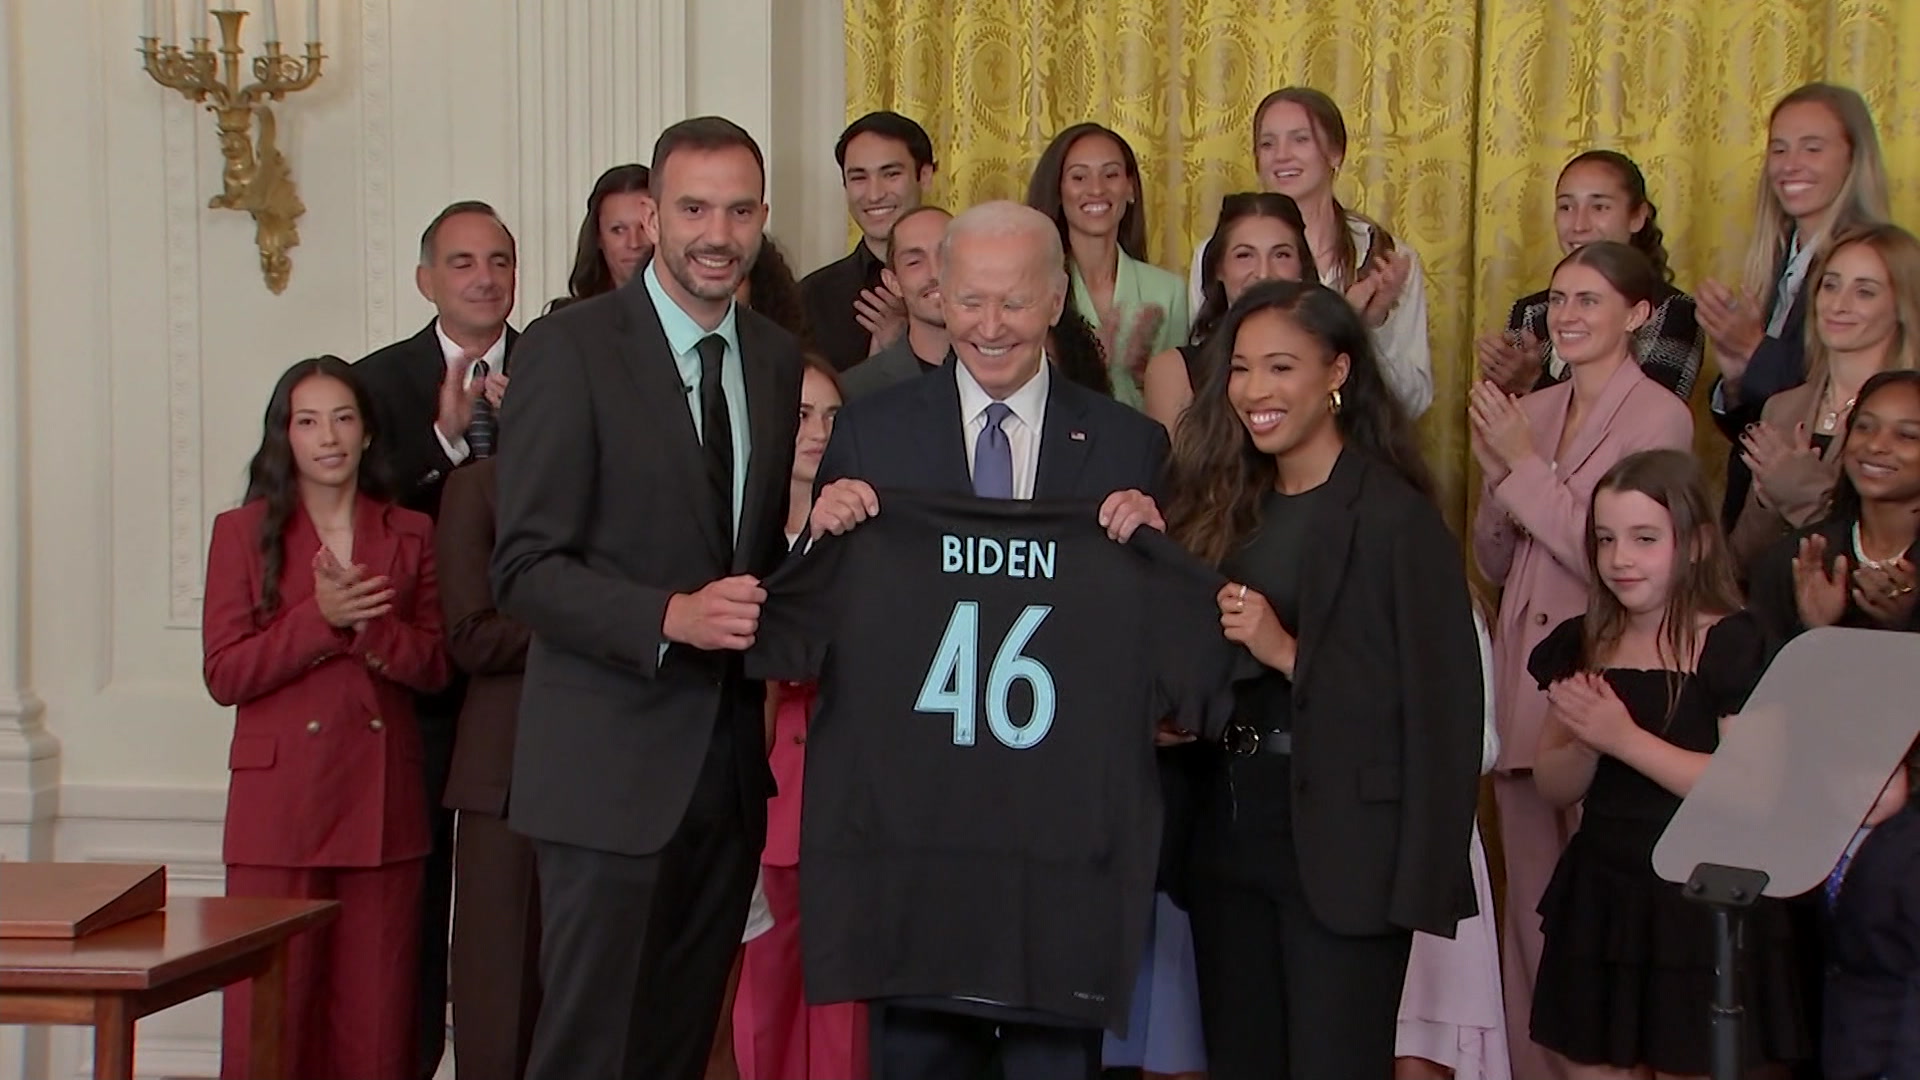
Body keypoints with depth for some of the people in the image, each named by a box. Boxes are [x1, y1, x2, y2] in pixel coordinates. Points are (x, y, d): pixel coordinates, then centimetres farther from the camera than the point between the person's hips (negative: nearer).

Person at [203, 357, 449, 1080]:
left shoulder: (411, 536, 11)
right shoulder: (243, 532, 5)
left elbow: (436, 667, 5)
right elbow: (224, 675, -3)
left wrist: (370, 627, -14)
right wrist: (321, 619, -14)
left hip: (384, 803, 2)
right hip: (280, 801, -2)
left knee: (375, 1012, 3)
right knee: (274, 1010, -2)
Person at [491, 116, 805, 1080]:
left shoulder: (780, 361, 11)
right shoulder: (573, 348, -7)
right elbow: (526, 567, -11)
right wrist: (671, 617, -24)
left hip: (733, 757, 6)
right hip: (612, 760, -5)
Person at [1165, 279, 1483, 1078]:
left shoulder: (1394, 517, -10)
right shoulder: (1224, 505, 10)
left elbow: (1438, 702, -15)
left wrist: (1290, 654, -20)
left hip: (1342, 847, -6)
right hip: (1230, 836, 7)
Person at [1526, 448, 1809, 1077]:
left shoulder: (1732, 645, -9)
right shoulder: (1581, 646, 7)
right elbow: (1554, 787, 9)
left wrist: (1627, 739, -20)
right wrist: (1586, 742, -12)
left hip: (1700, 909, -5)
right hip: (1599, 901, 5)